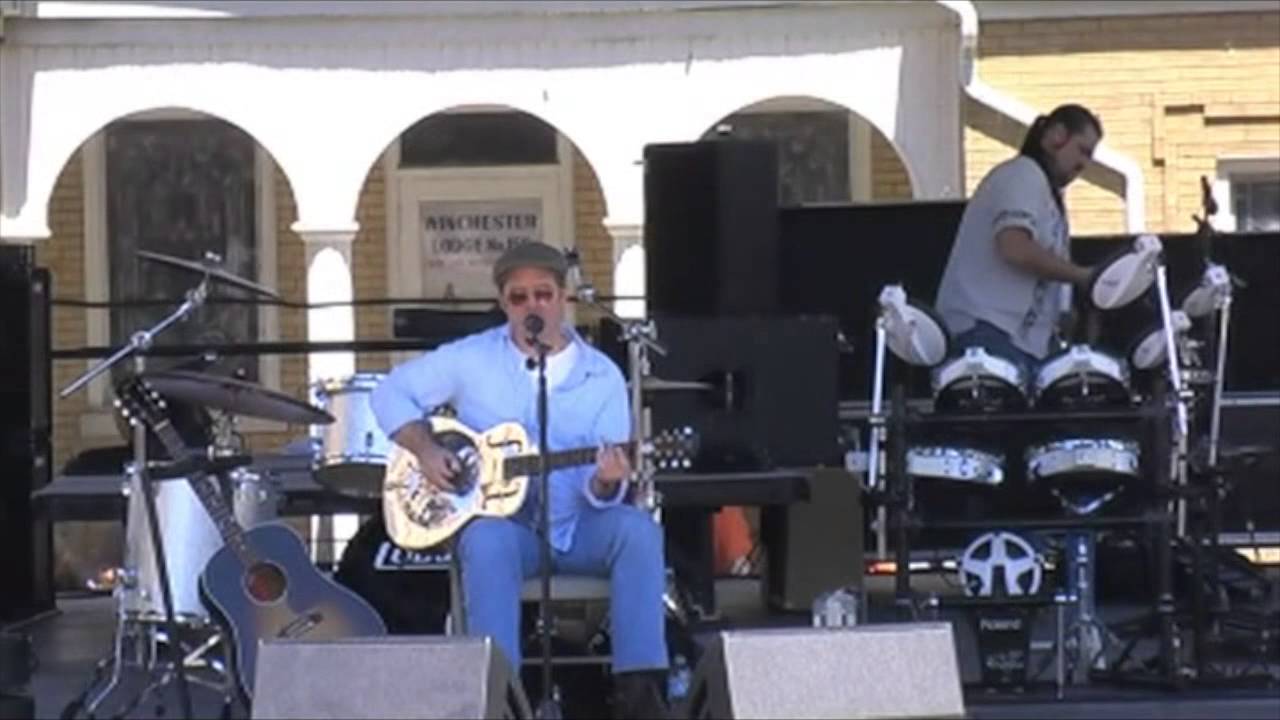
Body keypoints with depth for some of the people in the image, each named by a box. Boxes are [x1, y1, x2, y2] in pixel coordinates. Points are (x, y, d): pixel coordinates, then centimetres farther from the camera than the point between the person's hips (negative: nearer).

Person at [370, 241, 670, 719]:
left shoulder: (602, 377, 1)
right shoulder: (471, 358, 1)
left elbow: (600, 488, -4)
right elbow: (391, 393, 6)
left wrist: (606, 483, -29)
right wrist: (425, 450, -11)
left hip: (576, 527, 1)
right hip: (500, 520, -1)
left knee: (638, 529, -29)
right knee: (488, 541, -37)